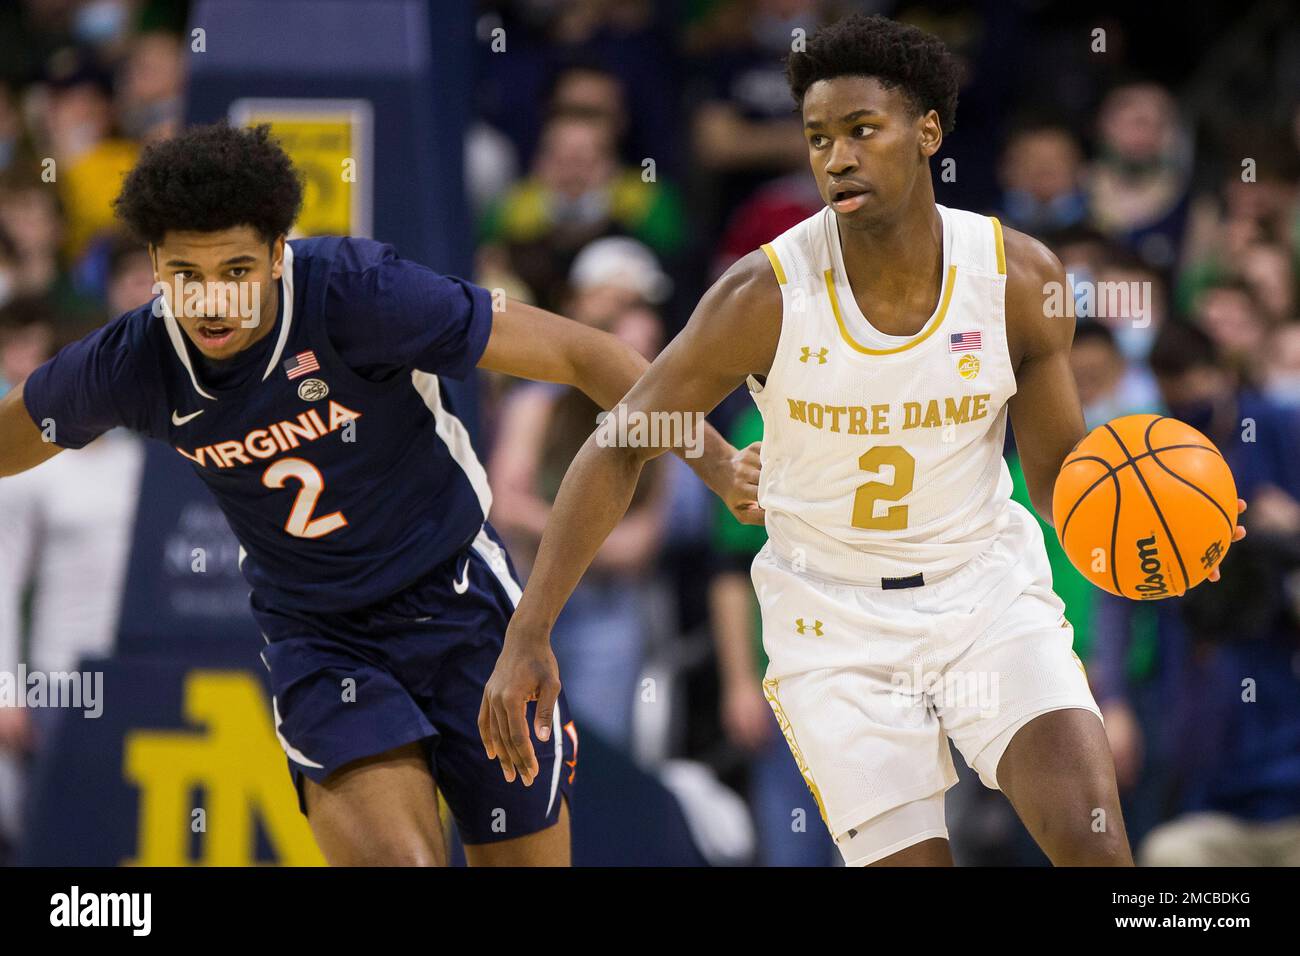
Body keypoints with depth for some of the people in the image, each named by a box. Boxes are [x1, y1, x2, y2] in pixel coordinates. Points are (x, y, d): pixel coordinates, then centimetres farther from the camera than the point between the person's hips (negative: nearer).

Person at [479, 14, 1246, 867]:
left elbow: (1059, 465, -1)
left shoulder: (1019, 277, -12)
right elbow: (620, 450, -10)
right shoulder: (767, 297, -18)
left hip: (989, 589, 1)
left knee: (1094, 846, -18)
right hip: (835, 620, -1)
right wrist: (529, 637, -15)